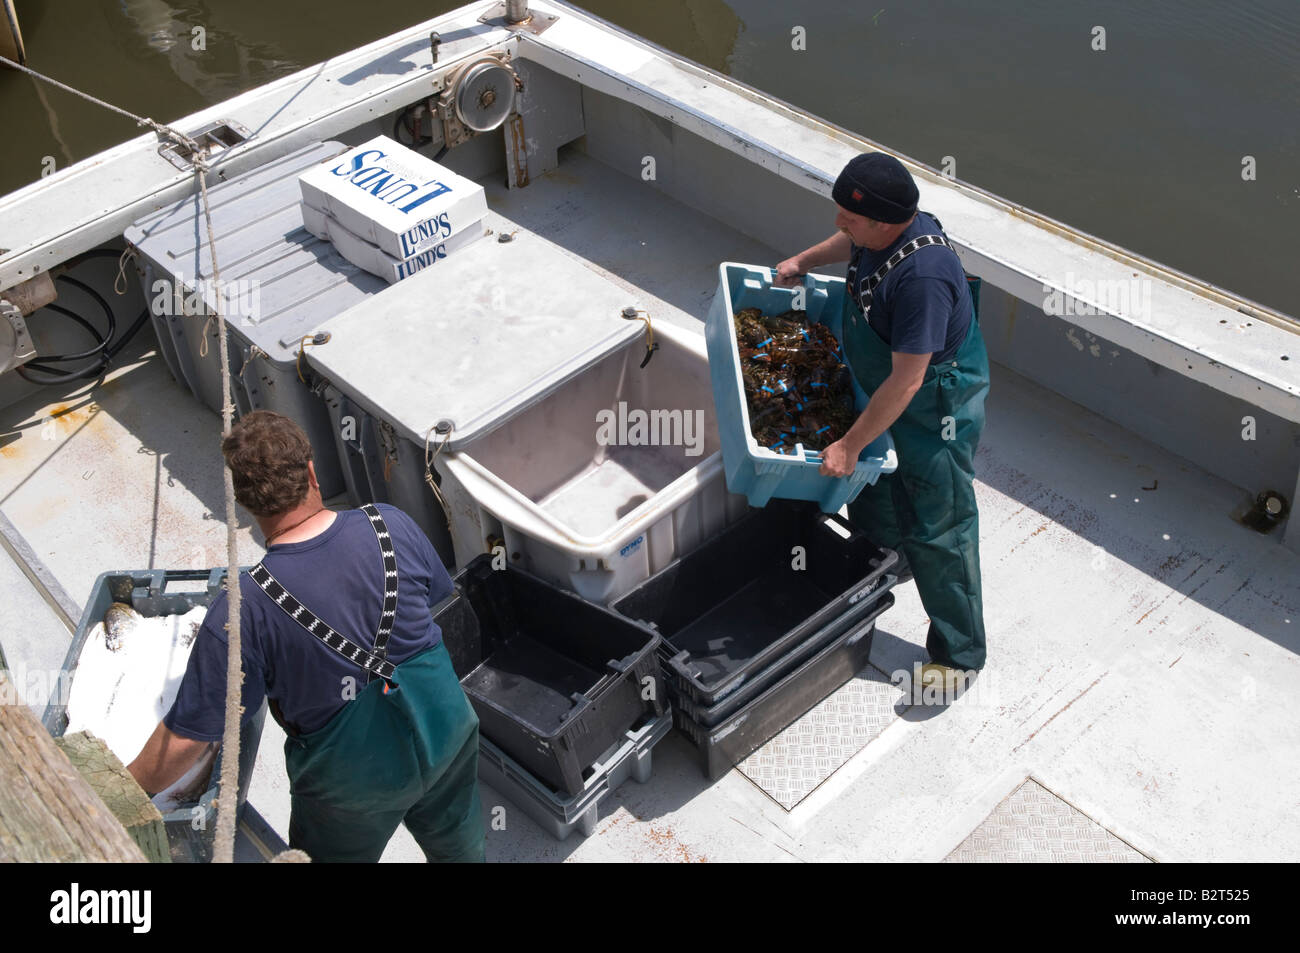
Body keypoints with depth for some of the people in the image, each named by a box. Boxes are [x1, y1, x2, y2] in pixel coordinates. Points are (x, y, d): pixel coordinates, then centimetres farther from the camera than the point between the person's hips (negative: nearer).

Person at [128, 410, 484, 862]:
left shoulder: (244, 610, -29)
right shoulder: (392, 525, -19)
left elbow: (186, 737, -22)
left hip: (354, 782, -3)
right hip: (447, 729, 3)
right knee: (458, 844, 32)